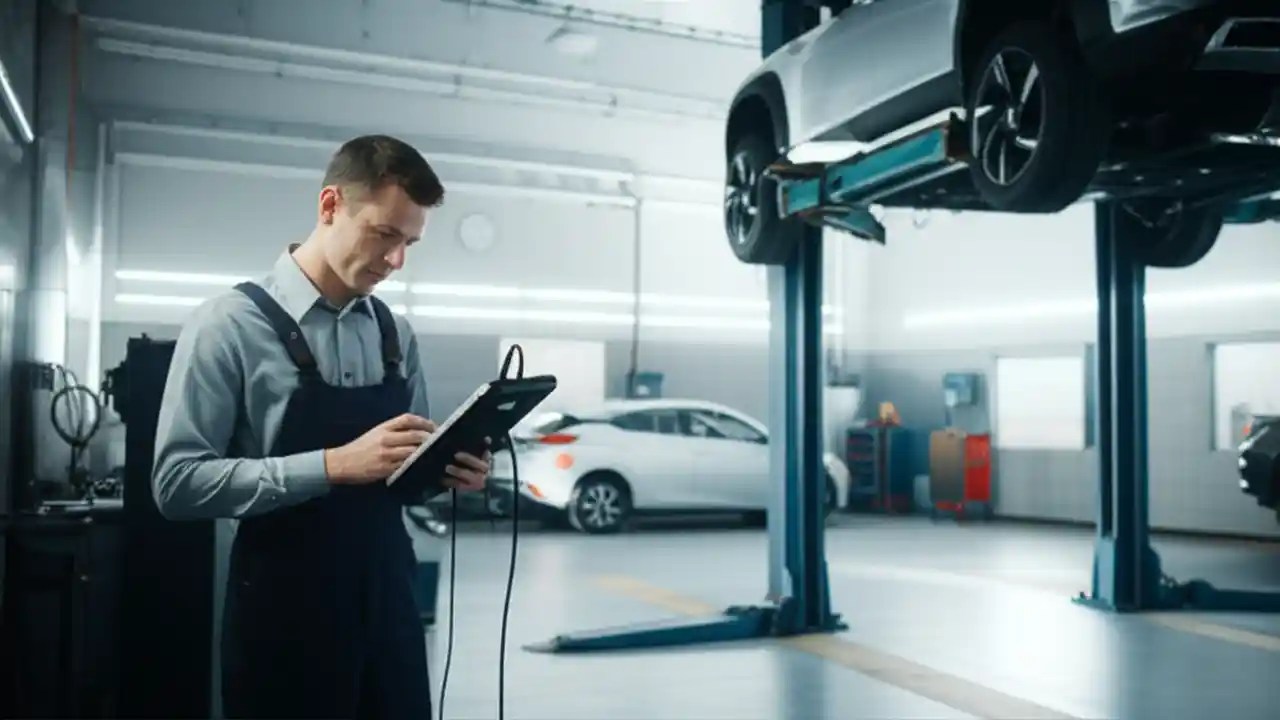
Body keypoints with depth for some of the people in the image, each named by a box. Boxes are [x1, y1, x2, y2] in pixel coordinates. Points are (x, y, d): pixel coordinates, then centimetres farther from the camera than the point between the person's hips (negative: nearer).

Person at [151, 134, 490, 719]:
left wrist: (445, 472, -8)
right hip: (284, 617, -5)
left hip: (389, 604, 5)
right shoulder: (230, 326, -10)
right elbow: (178, 482, -17)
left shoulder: (396, 335, 7)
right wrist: (335, 464, -25)